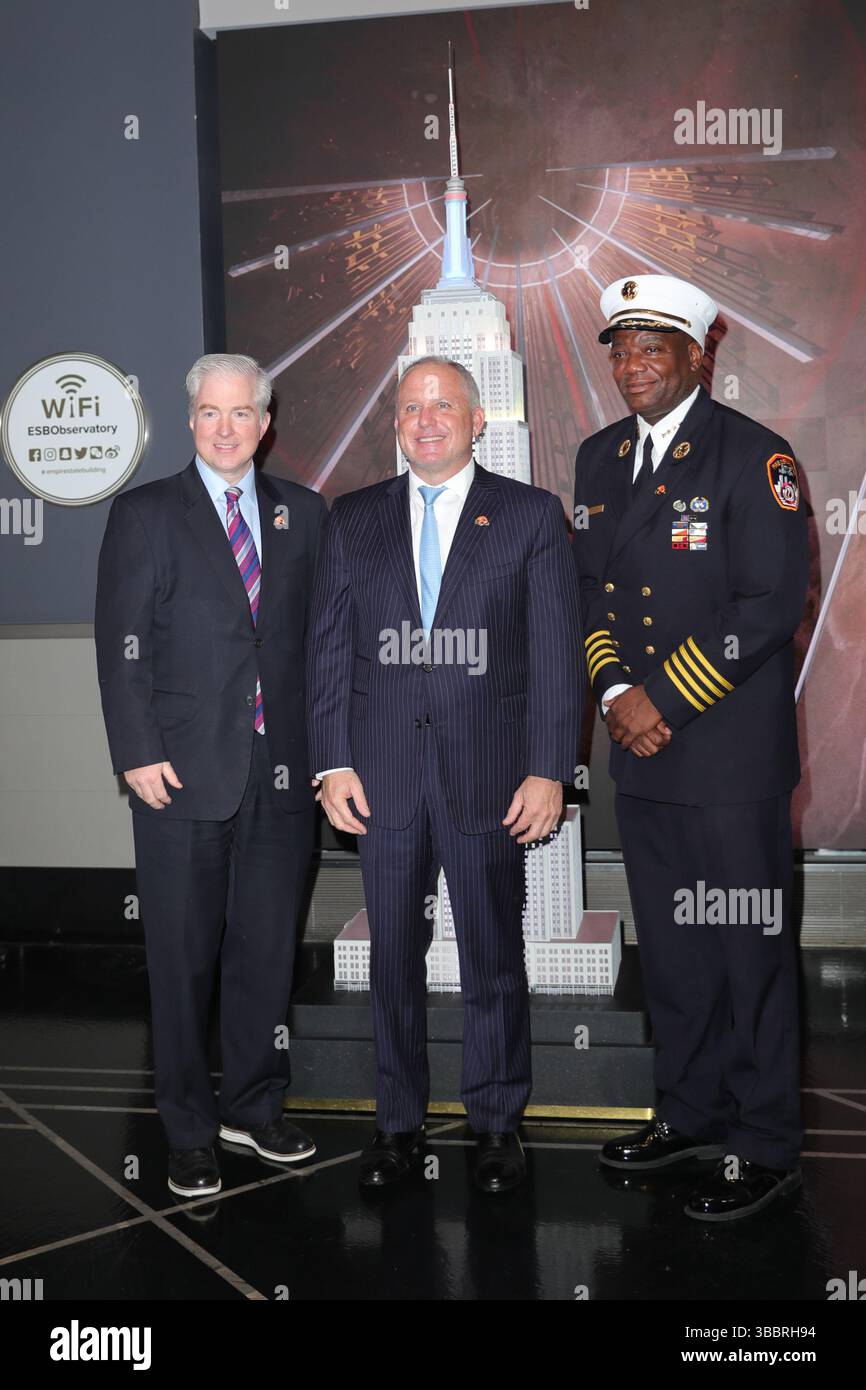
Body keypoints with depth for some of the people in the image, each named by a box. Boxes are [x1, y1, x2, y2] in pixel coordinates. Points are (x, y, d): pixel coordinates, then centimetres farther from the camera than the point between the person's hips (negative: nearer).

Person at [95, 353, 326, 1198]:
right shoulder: (143, 515, 3)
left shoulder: (303, 514, 11)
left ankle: (254, 1106, 29)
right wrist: (138, 754, -11)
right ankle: (189, 1131, 22)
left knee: (268, 948, 12)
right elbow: (121, 647, -3)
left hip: (281, 772, 3)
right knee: (183, 957, 6)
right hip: (183, 776, -3)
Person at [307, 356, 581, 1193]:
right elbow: (329, 648, 7)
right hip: (383, 773, 2)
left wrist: (549, 771, -8)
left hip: (489, 772, -2)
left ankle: (496, 1123, 26)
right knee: (393, 957, 11)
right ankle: (399, 1121, 28)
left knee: (493, 957, 9)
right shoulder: (353, 520, 9)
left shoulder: (532, 516, 2)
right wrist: (332, 762, -1)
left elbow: (556, 653, -2)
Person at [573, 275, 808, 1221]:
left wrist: (664, 697, -15)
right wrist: (615, 692, -3)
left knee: (751, 950, 4)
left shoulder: (751, 456, -8)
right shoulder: (599, 457, 12)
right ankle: (690, 1114, 34)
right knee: (669, 948, 16)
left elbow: (772, 603, -14)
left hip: (732, 754, -6)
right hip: (639, 754, 6)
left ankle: (764, 1149, 20)